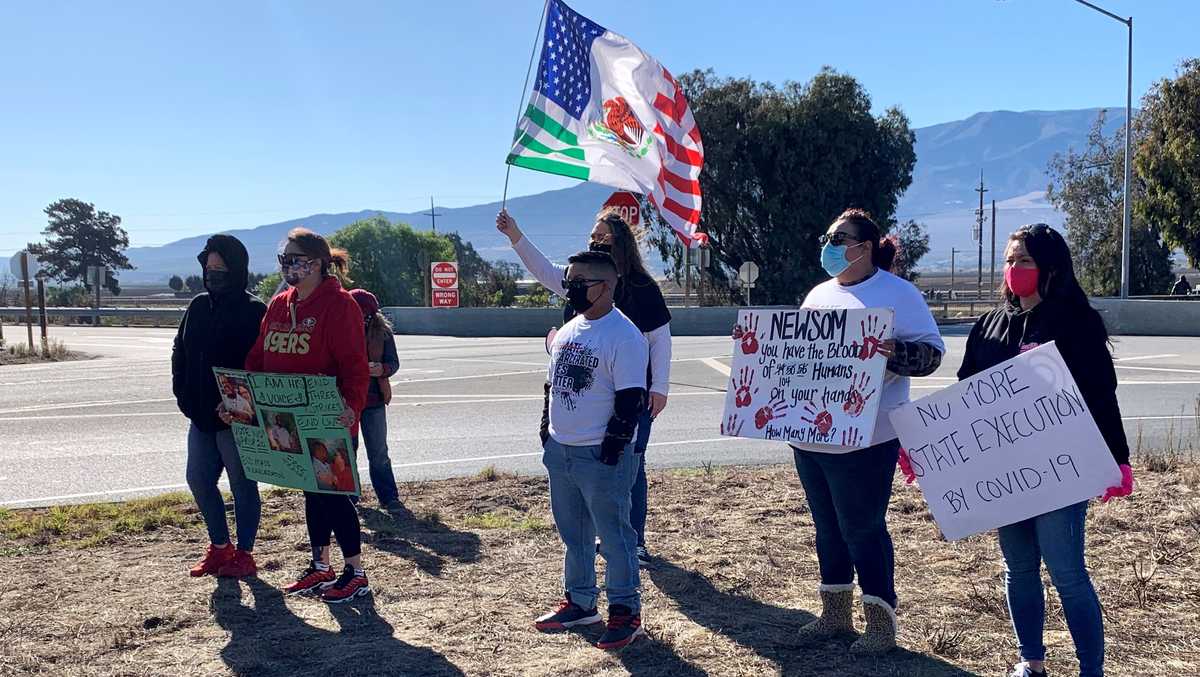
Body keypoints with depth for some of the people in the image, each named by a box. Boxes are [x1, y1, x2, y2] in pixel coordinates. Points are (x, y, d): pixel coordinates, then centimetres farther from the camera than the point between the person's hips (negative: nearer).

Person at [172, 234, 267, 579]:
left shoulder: (253, 311, -11)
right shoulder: (199, 306, 9)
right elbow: (179, 351, 17)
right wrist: (183, 393, 6)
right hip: (201, 415, 7)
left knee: (242, 485, 4)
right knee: (199, 480, 12)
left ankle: (244, 554, 16)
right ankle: (219, 547, 28)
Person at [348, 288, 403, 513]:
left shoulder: (382, 331, -2)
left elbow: (394, 362, 0)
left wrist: (382, 369, -23)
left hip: (374, 400, 0)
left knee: (379, 453, 6)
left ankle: (389, 498, 13)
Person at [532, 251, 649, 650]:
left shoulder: (624, 336, -15)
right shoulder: (568, 330, 11)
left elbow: (630, 399, -17)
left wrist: (613, 448, -18)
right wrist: (547, 431, 16)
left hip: (600, 457, -8)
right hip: (559, 451, 8)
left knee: (613, 535, 2)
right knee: (572, 533, 18)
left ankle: (625, 612, 14)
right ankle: (580, 602, 32)